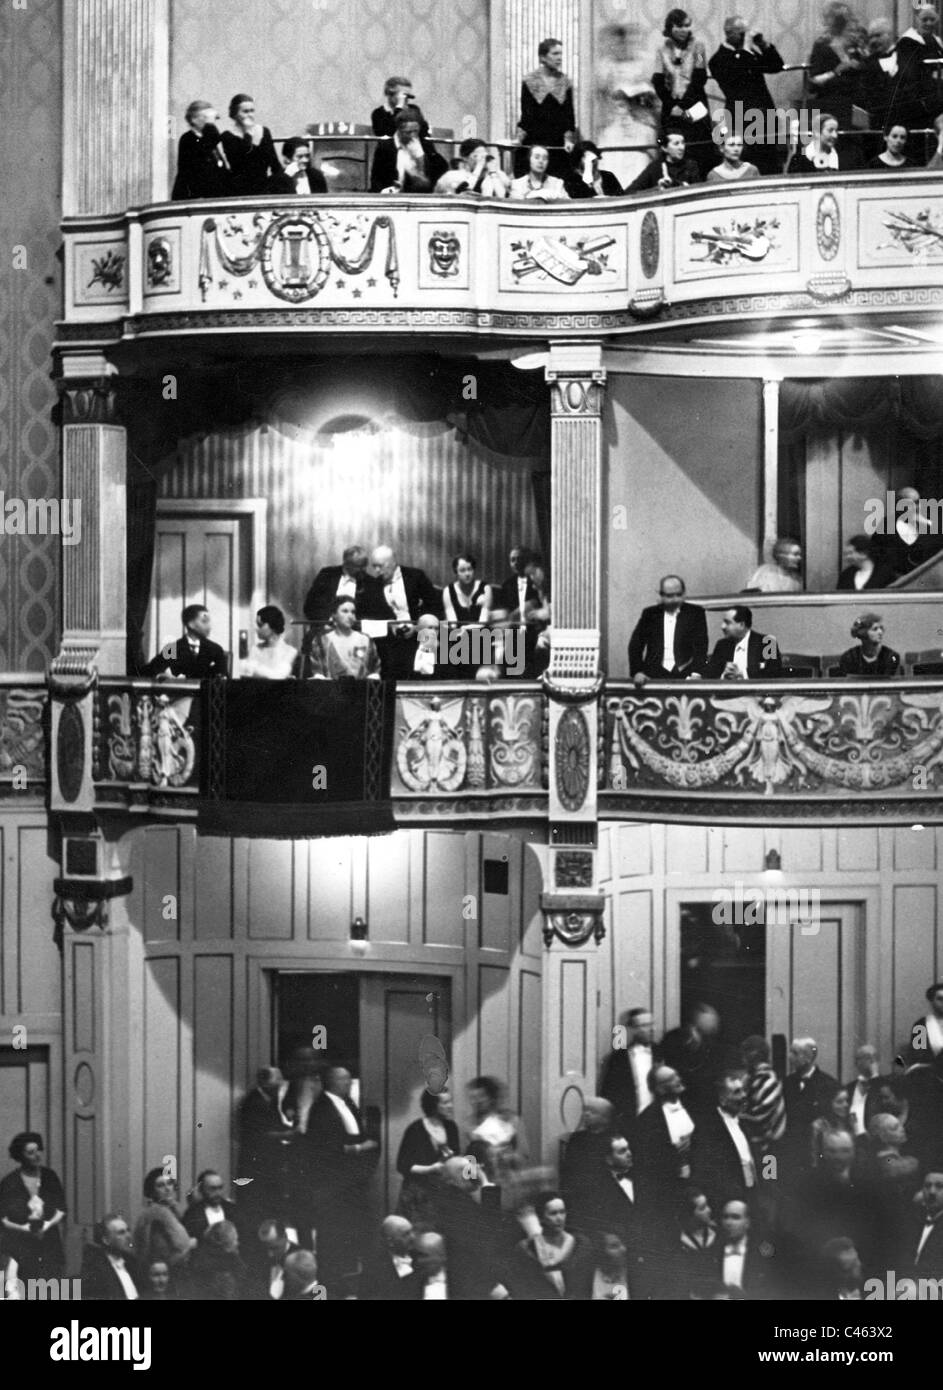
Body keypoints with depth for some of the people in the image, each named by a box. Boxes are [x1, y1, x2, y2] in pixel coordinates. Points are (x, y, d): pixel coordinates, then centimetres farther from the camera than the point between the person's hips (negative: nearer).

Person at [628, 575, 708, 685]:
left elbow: (700, 647, 1)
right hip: (655, 675, 1)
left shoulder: (695, 613, 8)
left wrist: (695, 673, -14)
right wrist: (637, 672, -4)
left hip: (684, 675, -1)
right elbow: (635, 646, 10)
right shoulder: (650, 614, 13)